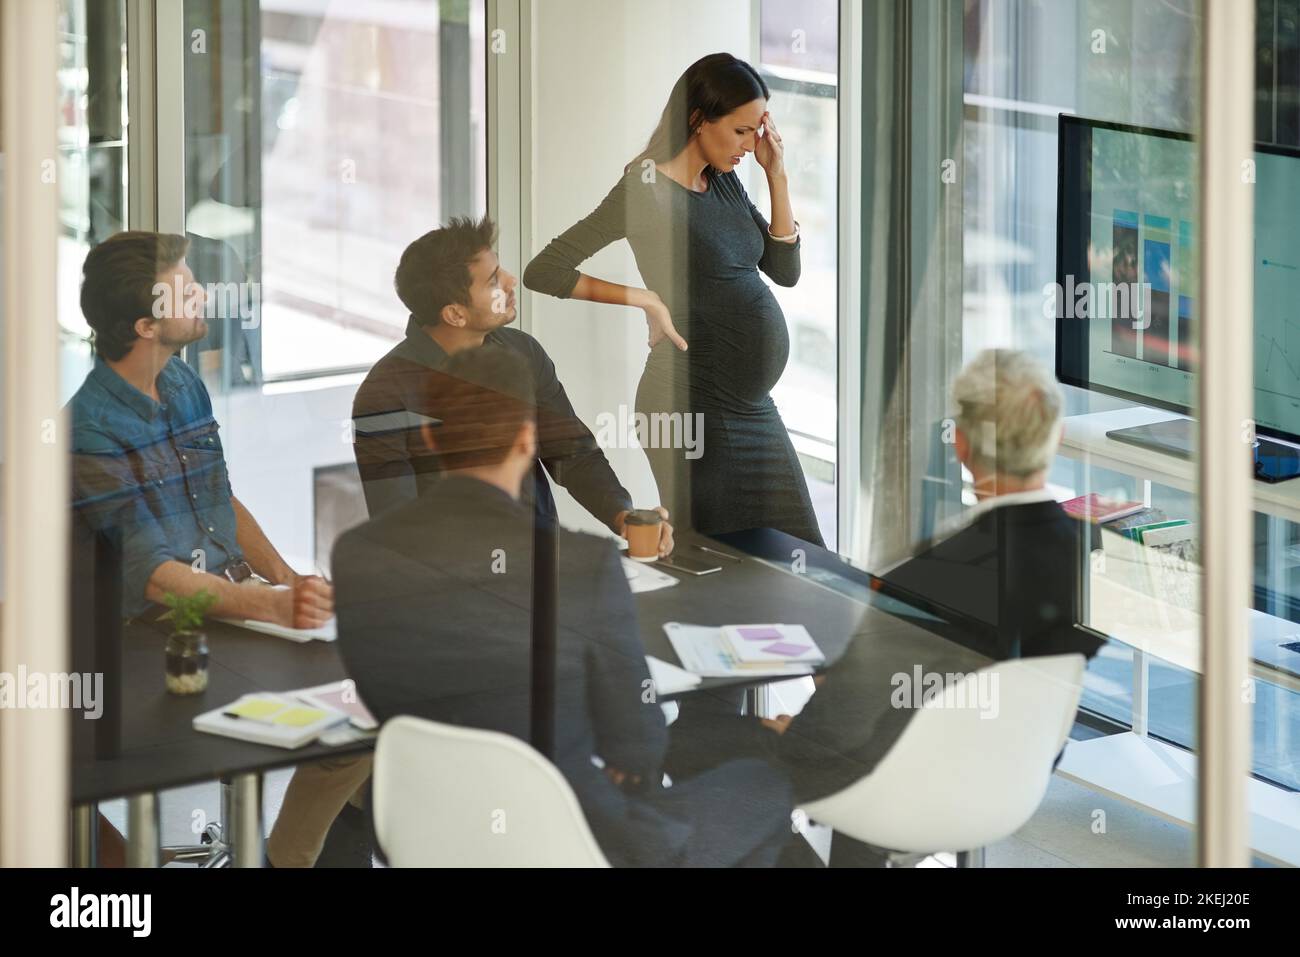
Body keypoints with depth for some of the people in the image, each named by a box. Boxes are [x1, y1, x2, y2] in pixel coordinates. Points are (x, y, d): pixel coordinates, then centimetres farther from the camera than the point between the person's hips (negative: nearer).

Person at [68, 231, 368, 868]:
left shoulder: (185, 385, 11)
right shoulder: (91, 432, -16)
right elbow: (151, 574, -22)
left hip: (237, 590, 8)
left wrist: (286, 579, 3)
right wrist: (271, 606, -34)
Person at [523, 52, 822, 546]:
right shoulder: (647, 191, -14)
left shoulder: (724, 181, 9)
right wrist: (647, 300, -18)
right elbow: (542, 272, -17)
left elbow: (785, 270, 10)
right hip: (698, 406, -8)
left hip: (753, 407, 8)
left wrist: (776, 175, 2)